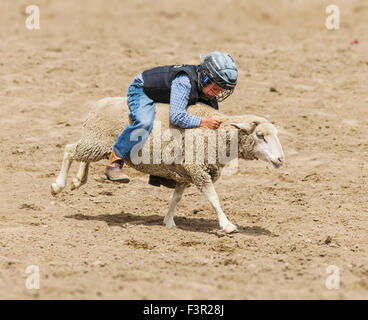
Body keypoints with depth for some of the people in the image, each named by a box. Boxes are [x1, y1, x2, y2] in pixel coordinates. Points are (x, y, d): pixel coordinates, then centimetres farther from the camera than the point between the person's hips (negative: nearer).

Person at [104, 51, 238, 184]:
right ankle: (114, 164, -26)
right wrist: (204, 122, -50)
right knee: (144, 123, -36)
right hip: (140, 90, -9)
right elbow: (176, 117, -47)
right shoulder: (184, 82, -40)